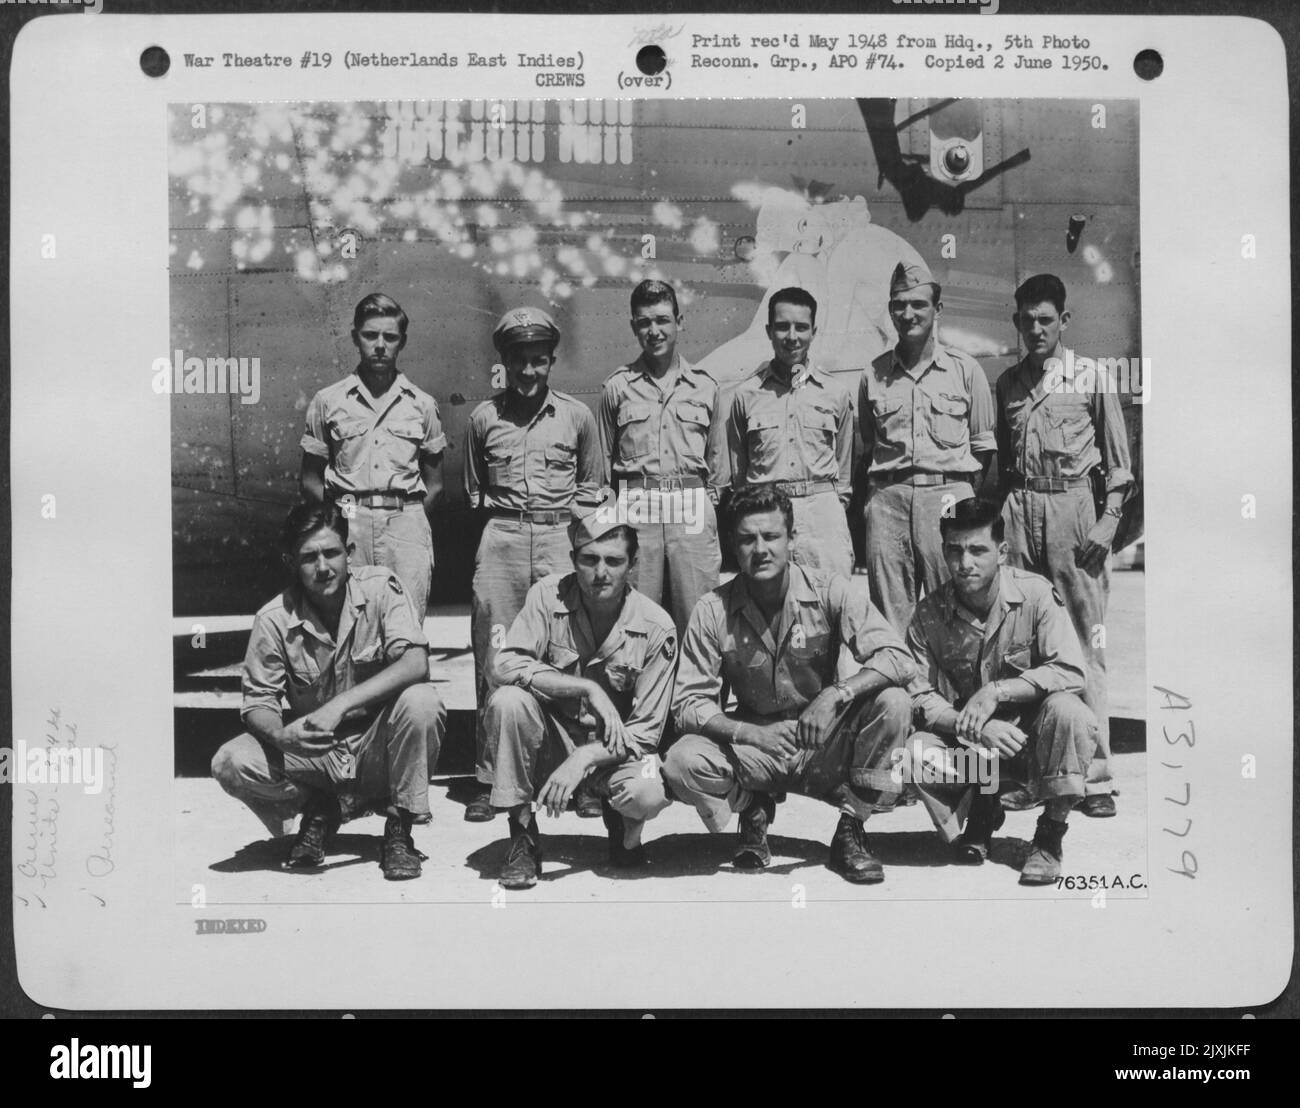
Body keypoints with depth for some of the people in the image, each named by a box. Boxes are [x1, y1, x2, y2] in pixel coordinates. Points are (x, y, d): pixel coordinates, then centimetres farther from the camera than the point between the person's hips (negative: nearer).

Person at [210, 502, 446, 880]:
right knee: (231, 763, -23)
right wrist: (280, 735, -31)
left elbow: (416, 663, -25)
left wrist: (341, 705, -35)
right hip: (313, 751, 2)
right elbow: (258, 702, -6)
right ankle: (319, 809, 9)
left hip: (378, 747, -1)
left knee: (420, 701, -32)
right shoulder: (274, 620, -9)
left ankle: (399, 829, -11)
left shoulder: (379, 587, -12)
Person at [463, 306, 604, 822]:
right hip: (500, 539, 1)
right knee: (494, 660, 0)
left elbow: (589, 488, 15)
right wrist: (500, 516, 11)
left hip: (560, 537, 0)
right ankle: (488, 778, 5)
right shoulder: (483, 418, 8)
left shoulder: (577, 416, 7)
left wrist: (572, 526, 7)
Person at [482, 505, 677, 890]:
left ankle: (624, 828, 9)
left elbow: (646, 731, -14)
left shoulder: (656, 627, -14)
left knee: (648, 795, -33)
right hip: (552, 736, 1)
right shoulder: (549, 595, -12)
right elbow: (506, 666, -24)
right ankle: (523, 836, -13)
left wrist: (581, 760, -29)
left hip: (613, 750, -1)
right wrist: (588, 688, -31)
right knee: (508, 700, -30)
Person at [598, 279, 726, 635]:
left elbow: (716, 462, 15)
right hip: (636, 511, -1)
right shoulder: (617, 387, 9)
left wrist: (713, 520, 9)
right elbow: (604, 465, 12)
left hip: (693, 513, 1)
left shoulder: (704, 386, 12)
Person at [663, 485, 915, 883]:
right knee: (681, 763, -28)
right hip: (754, 743, 0)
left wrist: (839, 693, -36)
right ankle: (752, 810, 7)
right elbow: (689, 702, -11)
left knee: (893, 704, -27)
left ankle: (850, 831, -8)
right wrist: (748, 733, -29)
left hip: (828, 746, 0)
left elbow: (898, 659, -20)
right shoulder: (713, 611, -9)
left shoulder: (829, 593, -12)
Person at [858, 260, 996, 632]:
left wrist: (967, 499, 2)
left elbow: (983, 446, 10)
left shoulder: (965, 370, 8)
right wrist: (869, 501, 8)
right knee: (889, 608, 1)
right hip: (887, 498, 2)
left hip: (949, 494, -2)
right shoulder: (873, 374, 13)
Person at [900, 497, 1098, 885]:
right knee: (916, 753, -28)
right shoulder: (928, 613, -7)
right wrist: (976, 728, -27)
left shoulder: (1035, 594, -13)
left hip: (1033, 733, -1)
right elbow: (921, 698, -9)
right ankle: (980, 810, 8)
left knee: (1067, 710, -34)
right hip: (969, 745, 2)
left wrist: (995, 691, -28)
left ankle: (1050, 835, -12)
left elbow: (1070, 673, -20)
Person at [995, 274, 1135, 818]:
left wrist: (1108, 520, -6)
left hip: (1072, 505, -3)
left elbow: (1118, 462, 4)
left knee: (1084, 643, -5)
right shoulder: (1007, 383, 15)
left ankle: (1095, 776, -3)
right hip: (1017, 509, 3)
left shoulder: (1092, 379, 5)